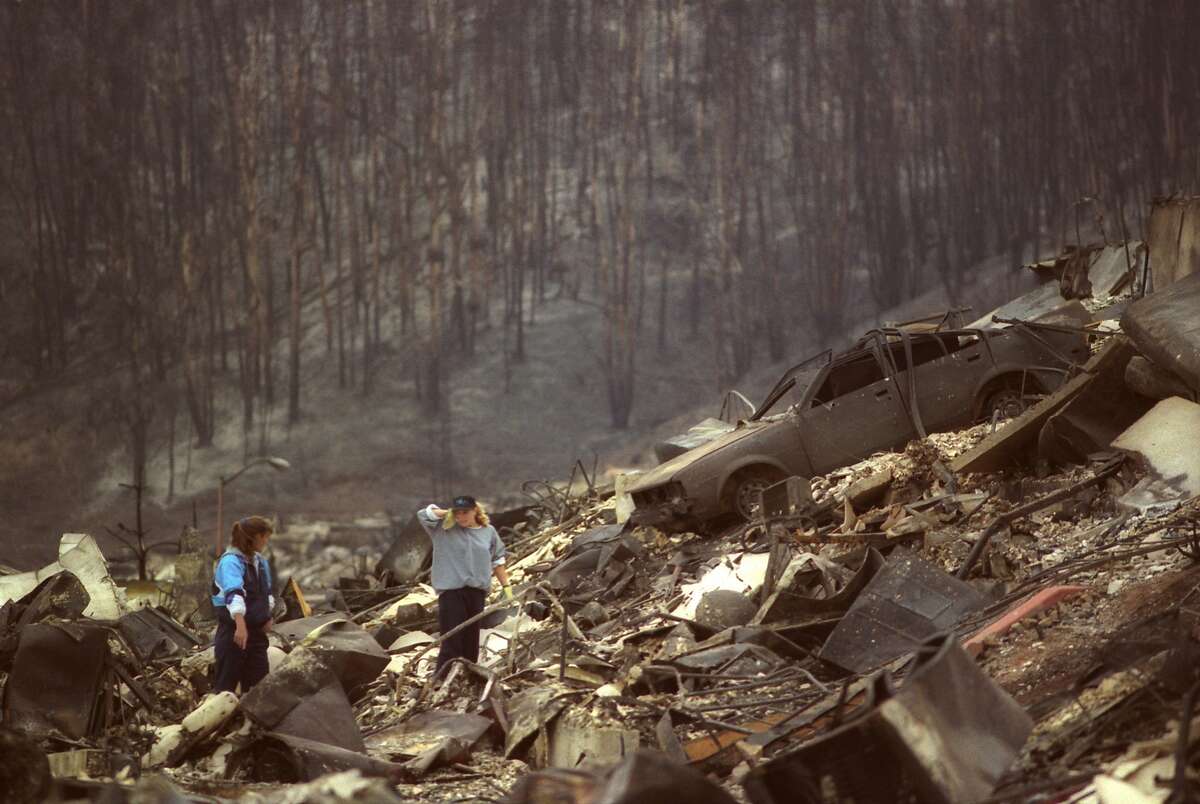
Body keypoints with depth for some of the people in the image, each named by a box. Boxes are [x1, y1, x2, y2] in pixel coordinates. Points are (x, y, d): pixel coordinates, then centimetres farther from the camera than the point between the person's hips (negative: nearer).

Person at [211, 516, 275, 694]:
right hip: (233, 631, -8)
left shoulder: (261, 562, 10)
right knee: (227, 686, -3)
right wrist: (241, 626, -47)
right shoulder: (231, 562, -18)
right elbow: (233, 593, -34)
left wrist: (268, 616, 9)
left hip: (256, 631, 8)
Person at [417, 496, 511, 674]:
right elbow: (423, 514, -7)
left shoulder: (488, 532, 9)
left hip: (477, 591, 4)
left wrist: (506, 586, 14)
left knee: (471, 640, 12)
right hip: (451, 591, -4)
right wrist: (447, 513, -11)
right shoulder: (444, 529, 1)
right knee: (451, 641, -11)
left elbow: (497, 561, 16)